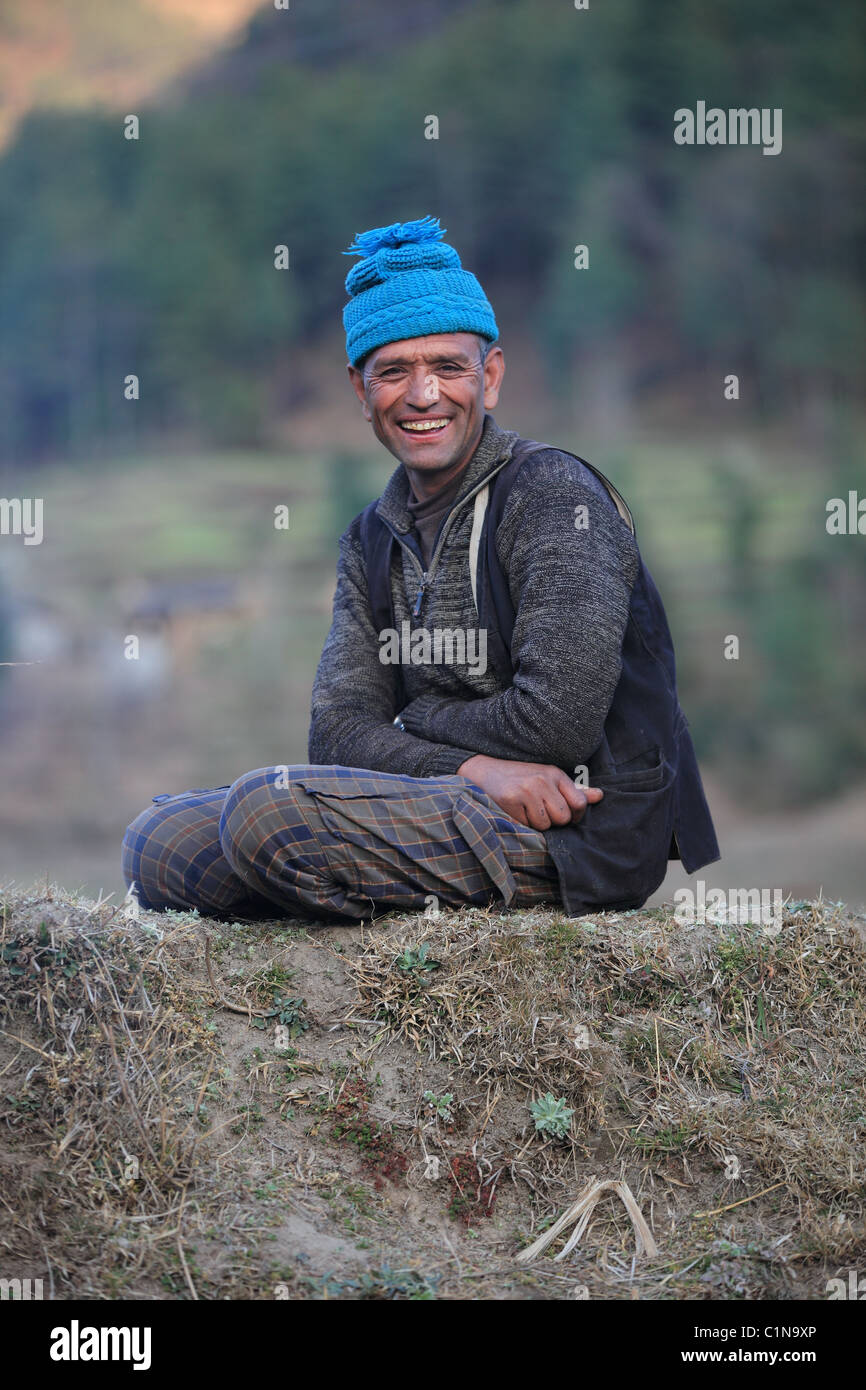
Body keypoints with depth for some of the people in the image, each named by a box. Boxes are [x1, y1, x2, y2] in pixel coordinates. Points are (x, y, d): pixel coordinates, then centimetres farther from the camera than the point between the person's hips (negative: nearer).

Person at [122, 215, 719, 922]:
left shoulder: (554, 493, -9)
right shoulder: (373, 540, 13)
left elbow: (556, 723, -20)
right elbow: (339, 731, 2)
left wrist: (413, 719, -3)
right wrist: (473, 767, -18)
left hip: (582, 827, -7)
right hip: (472, 808, 8)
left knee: (269, 813, -28)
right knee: (158, 842, -1)